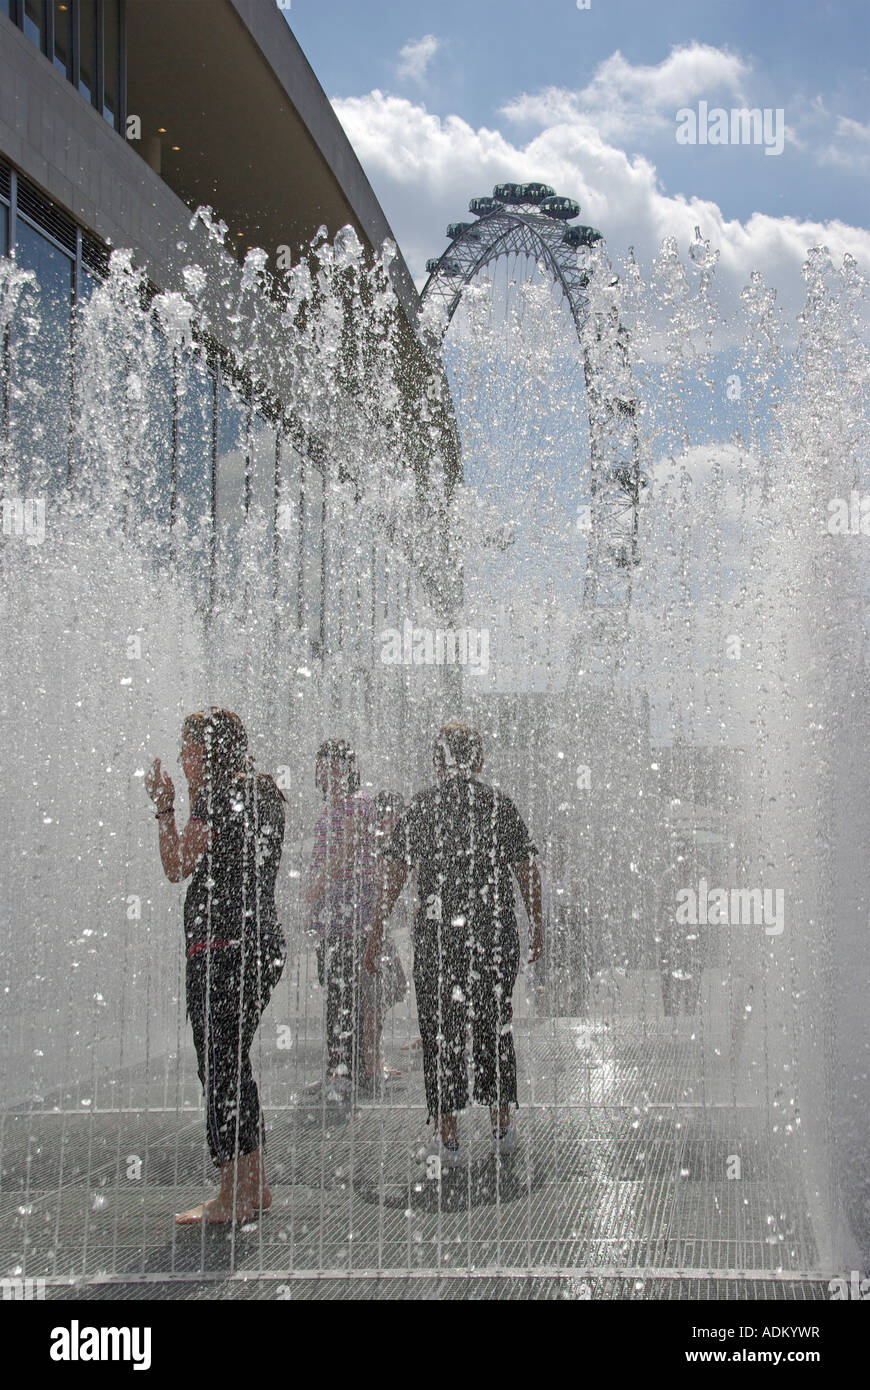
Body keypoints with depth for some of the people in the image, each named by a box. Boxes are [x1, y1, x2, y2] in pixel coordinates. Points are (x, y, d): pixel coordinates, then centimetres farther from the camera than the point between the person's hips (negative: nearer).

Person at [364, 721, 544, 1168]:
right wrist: (537, 925, 16)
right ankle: (502, 1127, 23)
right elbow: (527, 871, 6)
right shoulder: (500, 804, 4)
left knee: (440, 1031, 3)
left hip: (437, 934, -2)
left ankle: (447, 1140, 2)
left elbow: (394, 873, -5)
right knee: (494, 1027, 15)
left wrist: (376, 933, -2)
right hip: (497, 931, 2)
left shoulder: (422, 805, -1)